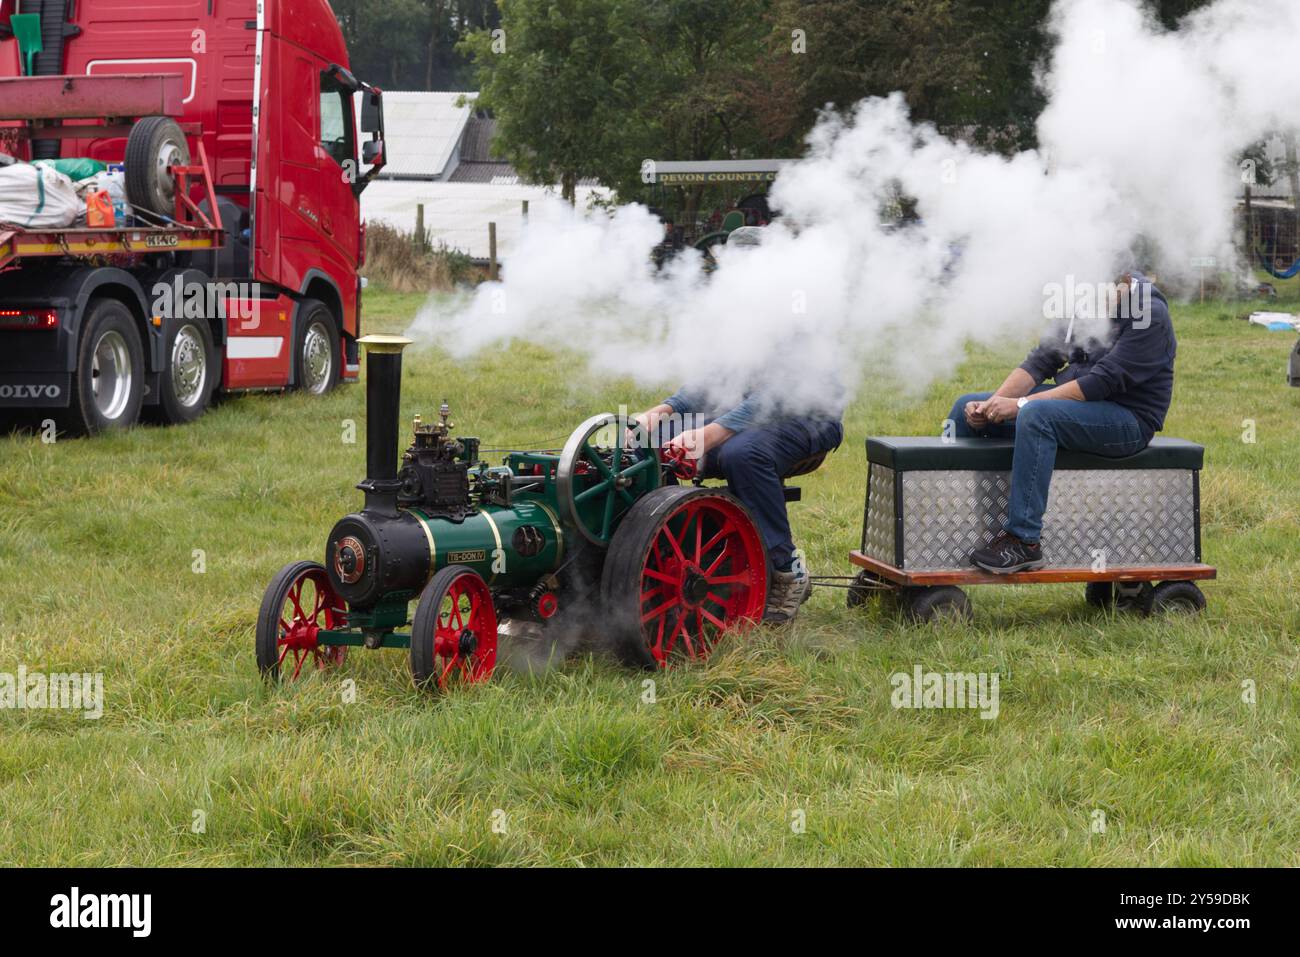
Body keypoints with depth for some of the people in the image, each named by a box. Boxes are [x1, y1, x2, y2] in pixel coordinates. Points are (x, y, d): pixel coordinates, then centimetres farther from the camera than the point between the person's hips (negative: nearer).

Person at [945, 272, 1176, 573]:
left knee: (1036, 414, -35)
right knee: (967, 407, 2)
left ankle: (1024, 542, -34)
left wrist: (1021, 404, -25)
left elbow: (1102, 382, -23)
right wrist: (994, 403, -14)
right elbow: (1042, 361, 3)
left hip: (1127, 418, -9)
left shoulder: (1150, 314, -16)